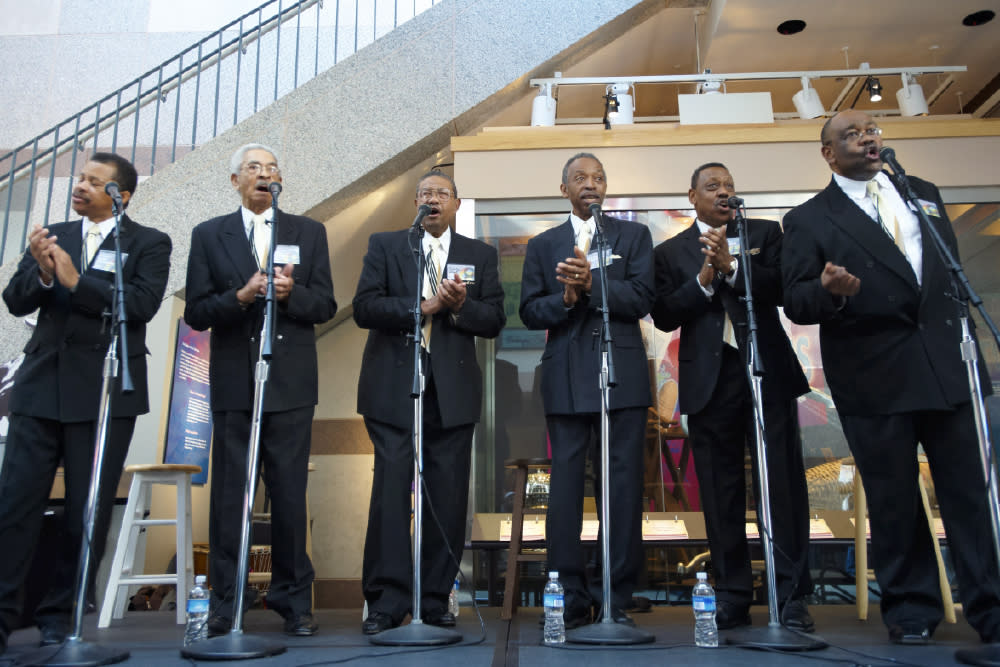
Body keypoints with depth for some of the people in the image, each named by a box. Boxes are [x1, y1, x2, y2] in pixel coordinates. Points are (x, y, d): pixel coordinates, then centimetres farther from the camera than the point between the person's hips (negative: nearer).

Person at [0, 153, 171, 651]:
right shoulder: (52, 236, 13)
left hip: (104, 391, -3)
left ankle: (60, 617, 19)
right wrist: (42, 272, -13)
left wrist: (76, 280, -17)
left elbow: (143, 303, -13)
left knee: (88, 513, 4)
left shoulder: (148, 243, 2)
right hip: (41, 386, 3)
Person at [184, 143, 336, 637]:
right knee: (229, 494, 4)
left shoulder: (308, 232, 11)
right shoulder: (208, 235, 10)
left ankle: (293, 598, 16)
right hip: (234, 382, 0)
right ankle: (225, 602, 15)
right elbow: (196, 312, 2)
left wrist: (291, 293, -15)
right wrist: (241, 296, -15)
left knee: (290, 494, 4)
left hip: (290, 383, 0)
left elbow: (325, 305, 5)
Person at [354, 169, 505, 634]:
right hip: (393, 390, -1)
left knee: (447, 500, 4)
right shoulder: (385, 245, 10)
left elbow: (494, 320, 6)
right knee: (391, 494, -4)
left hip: (453, 392, 2)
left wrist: (459, 306, -13)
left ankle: (435, 600, 16)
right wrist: (422, 306, -12)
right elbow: (364, 308, -3)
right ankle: (387, 603, 6)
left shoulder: (480, 255, 14)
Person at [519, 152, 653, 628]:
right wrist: (566, 298, -11)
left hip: (622, 374, -1)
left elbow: (641, 299, -2)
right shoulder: (543, 245, 15)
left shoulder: (634, 235, 12)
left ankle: (617, 600, 10)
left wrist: (591, 284, -15)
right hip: (566, 378, 1)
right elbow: (529, 312, 7)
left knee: (625, 486, 0)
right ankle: (571, 598, 12)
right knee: (565, 486, 2)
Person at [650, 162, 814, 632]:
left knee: (783, 483, -2)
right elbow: (663, 316, 1)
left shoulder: (764, 233, 13)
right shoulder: (670, 252, 11)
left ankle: (791, 596, 7)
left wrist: (731, 265, -13)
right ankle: (732, 597, 13)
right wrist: (704, 279, -11)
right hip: (709, 381, 0)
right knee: (721, 492, 4)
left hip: (767, 373, 0)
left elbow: (781, 290, -2)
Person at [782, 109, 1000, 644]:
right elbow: (795, 302, -4)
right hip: (875, 378, -3)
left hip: (948, 364, 3)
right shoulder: (809, 219, 3)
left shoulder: (924, 192, 17)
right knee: (893, 500, 5)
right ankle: (910, 610, 20)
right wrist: (829, 291, -26)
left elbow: (953, 267, 18)